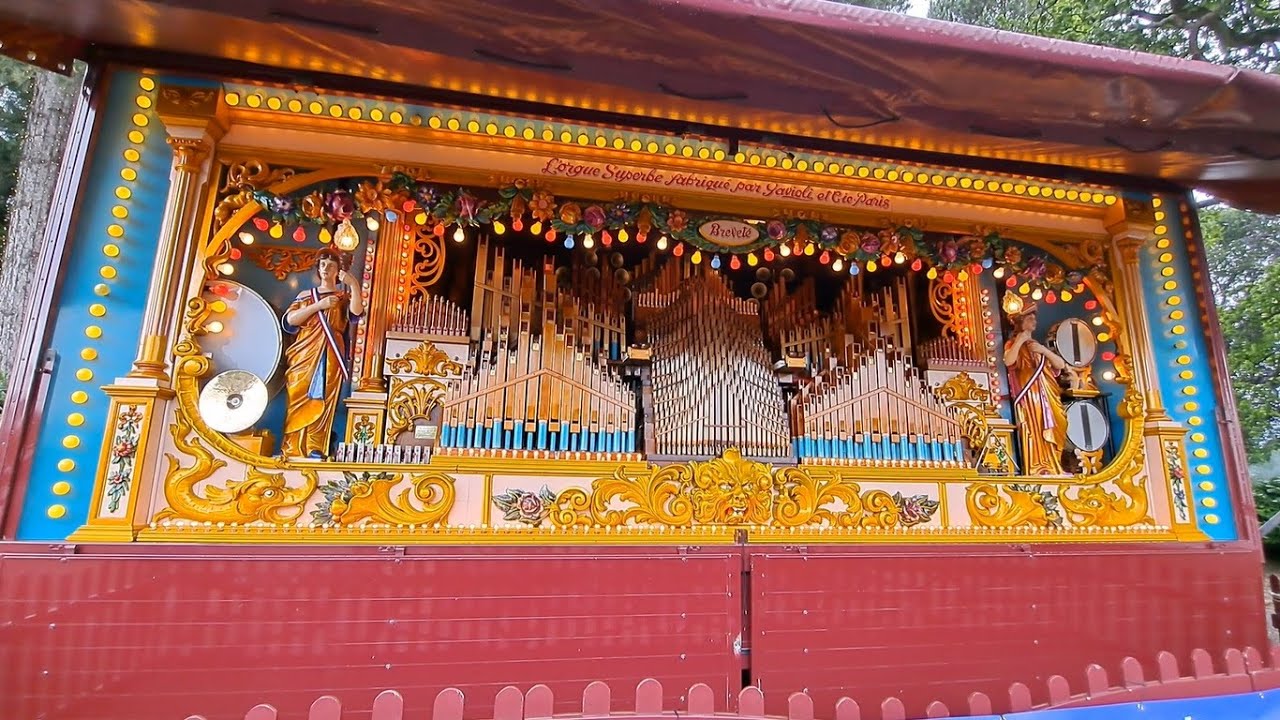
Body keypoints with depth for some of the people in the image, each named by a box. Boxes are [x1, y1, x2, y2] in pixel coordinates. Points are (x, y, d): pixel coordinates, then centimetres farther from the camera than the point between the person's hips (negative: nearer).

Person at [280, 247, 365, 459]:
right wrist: (319, 305, -7)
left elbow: (357, 312, -11)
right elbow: (289, 320, 1)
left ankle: (315, 450, -9)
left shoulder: (344, 297, 13)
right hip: (304, 356, 2)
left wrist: (354, 285, -23)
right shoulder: (305, 295, 17)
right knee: (297, 402, -4)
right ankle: (291, 450, -3)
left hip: (329, 359, -1)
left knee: (321, 403, -8)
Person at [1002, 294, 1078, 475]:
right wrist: (1019, 340, -15)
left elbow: (1061, 364, 10)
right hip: (1028, 397, -7)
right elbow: (1009, 361, -21)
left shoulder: (1037, 345, 21)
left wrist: (1044, 350, -4)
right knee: (1035, 435, -12)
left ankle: (1051, 470, 7)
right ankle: (1038, 471, -12)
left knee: (1051, 436, 3)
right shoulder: (1013, 344, 2)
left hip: (1046, 397, 7)